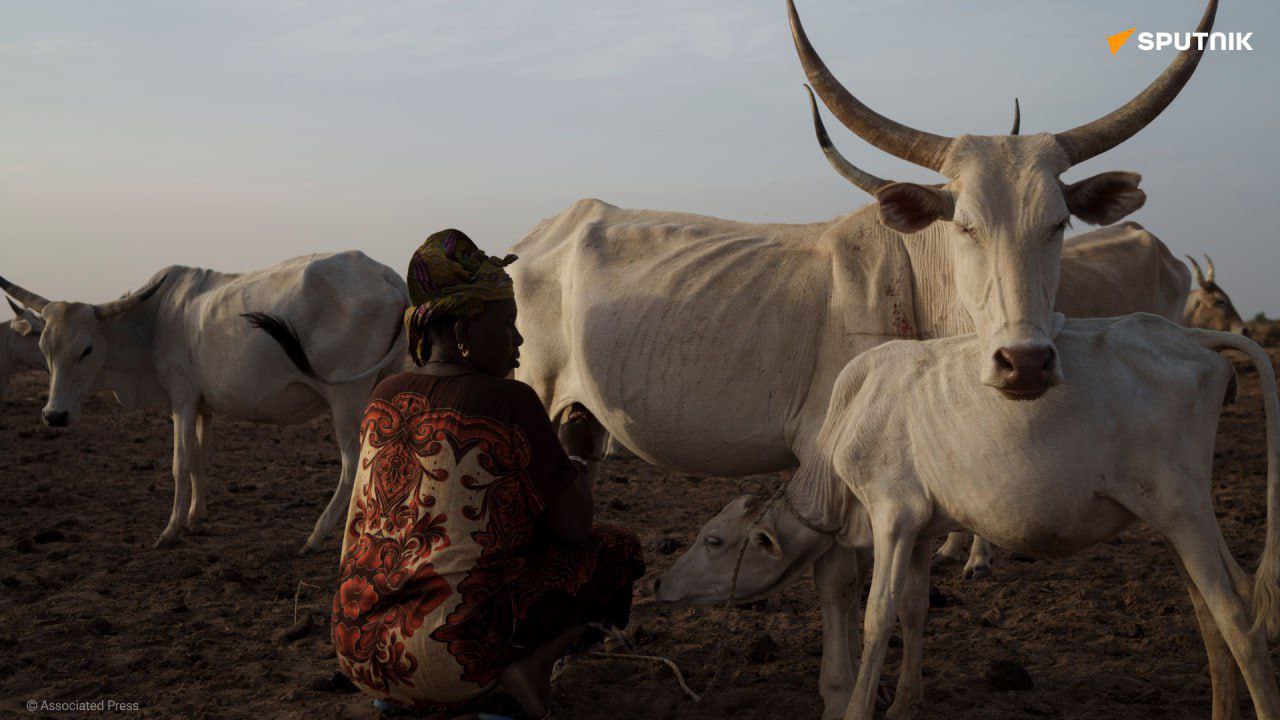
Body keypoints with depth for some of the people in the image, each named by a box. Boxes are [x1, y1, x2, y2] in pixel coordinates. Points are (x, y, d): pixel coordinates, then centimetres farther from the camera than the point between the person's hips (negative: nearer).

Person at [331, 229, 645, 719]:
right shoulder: (508, 401, -12)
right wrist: (576, 455, 14)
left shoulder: (385, 398, 7)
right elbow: (573, 527, -5)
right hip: (454, 658, -6)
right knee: (617, 549, 12)